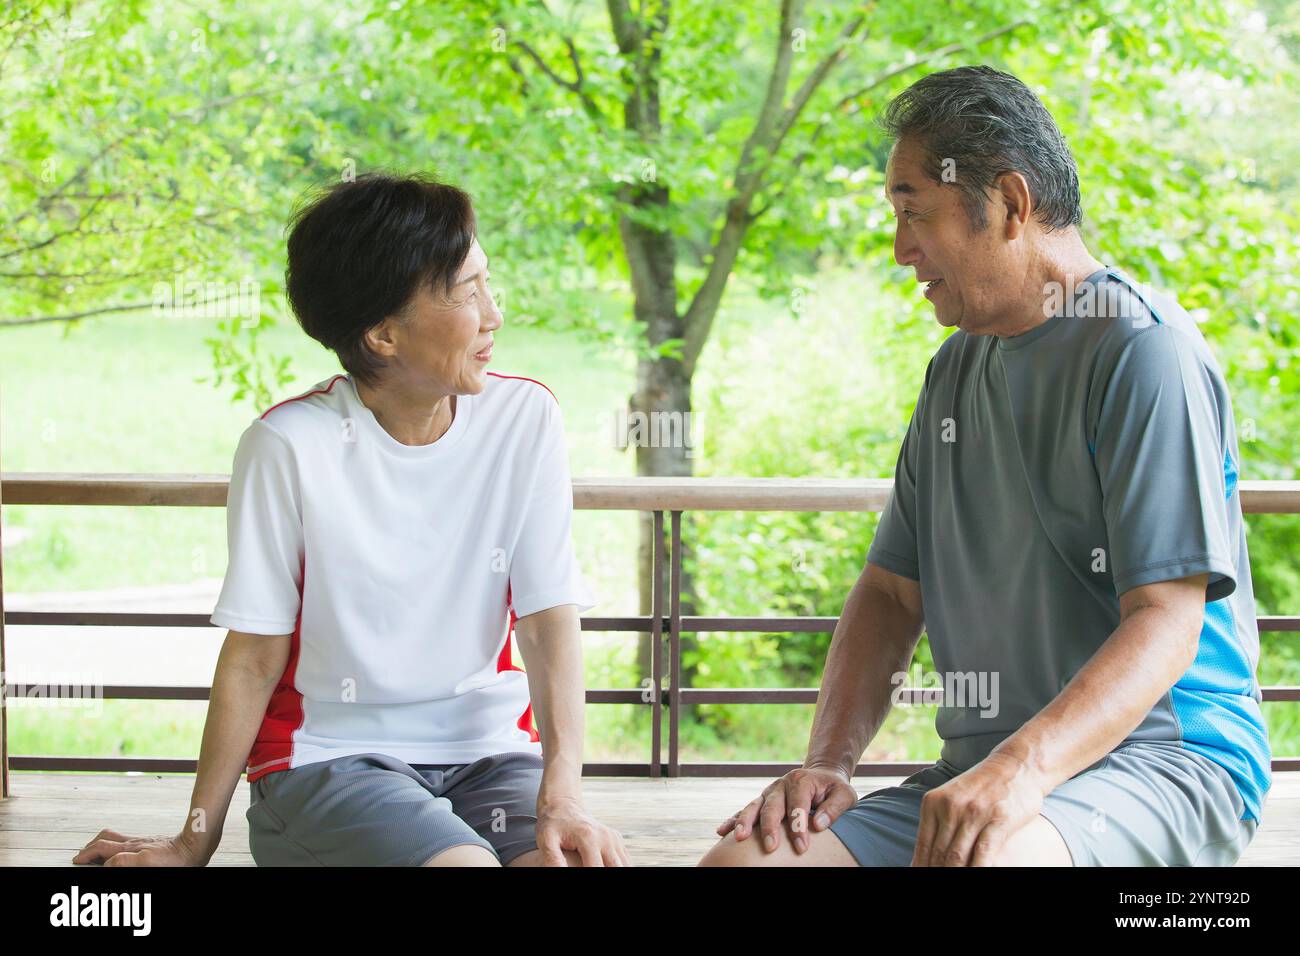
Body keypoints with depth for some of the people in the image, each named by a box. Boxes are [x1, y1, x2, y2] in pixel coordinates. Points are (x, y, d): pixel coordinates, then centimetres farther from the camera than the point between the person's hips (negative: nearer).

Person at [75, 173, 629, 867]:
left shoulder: (526, 418, -3)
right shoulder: (290, 445, -12)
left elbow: (550, 620, -7)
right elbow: (253, 658, -5)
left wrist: (562, 796, -21)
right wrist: (195, 841, -1)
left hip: (490, 750, 3)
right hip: (329, 753, -3)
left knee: (573, 860, -28)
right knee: (465, 863, -32)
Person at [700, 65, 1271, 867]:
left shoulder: (1144, 350, -8)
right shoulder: (957, 368, 18)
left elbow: (1167, 621, -17)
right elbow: (892, 591, 18)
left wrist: (1020, 770, -31)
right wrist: (829, 763, 1)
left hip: (1160, 759, -7)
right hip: (985, 770, 7)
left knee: (978, 861, -38)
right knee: (739, 859, -16)